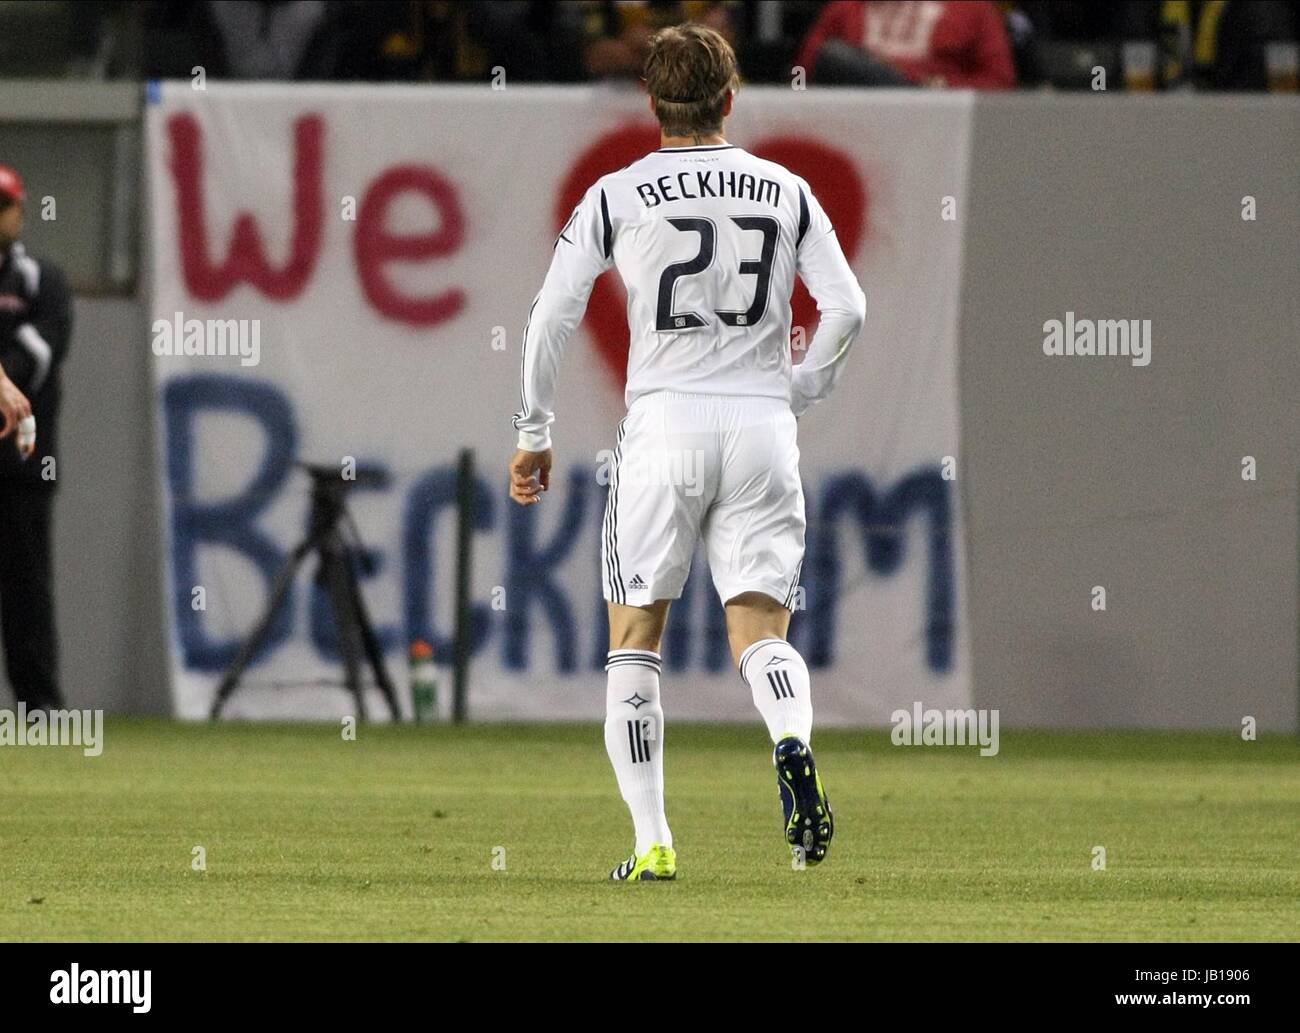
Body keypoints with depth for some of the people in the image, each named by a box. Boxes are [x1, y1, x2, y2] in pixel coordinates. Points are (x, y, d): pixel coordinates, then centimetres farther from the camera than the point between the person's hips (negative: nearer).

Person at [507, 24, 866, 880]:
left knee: (635, 640, 9)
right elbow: (847, 310, 2)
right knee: (760, 630, 3)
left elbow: (551, 320, 1)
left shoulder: (617, 196, 2)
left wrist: (533, 436, 11)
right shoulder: (787, 192, 8)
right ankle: (793, 744, -31)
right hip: (762, 426, 2)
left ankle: (652, 842, 2)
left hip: (665, 424, -2)